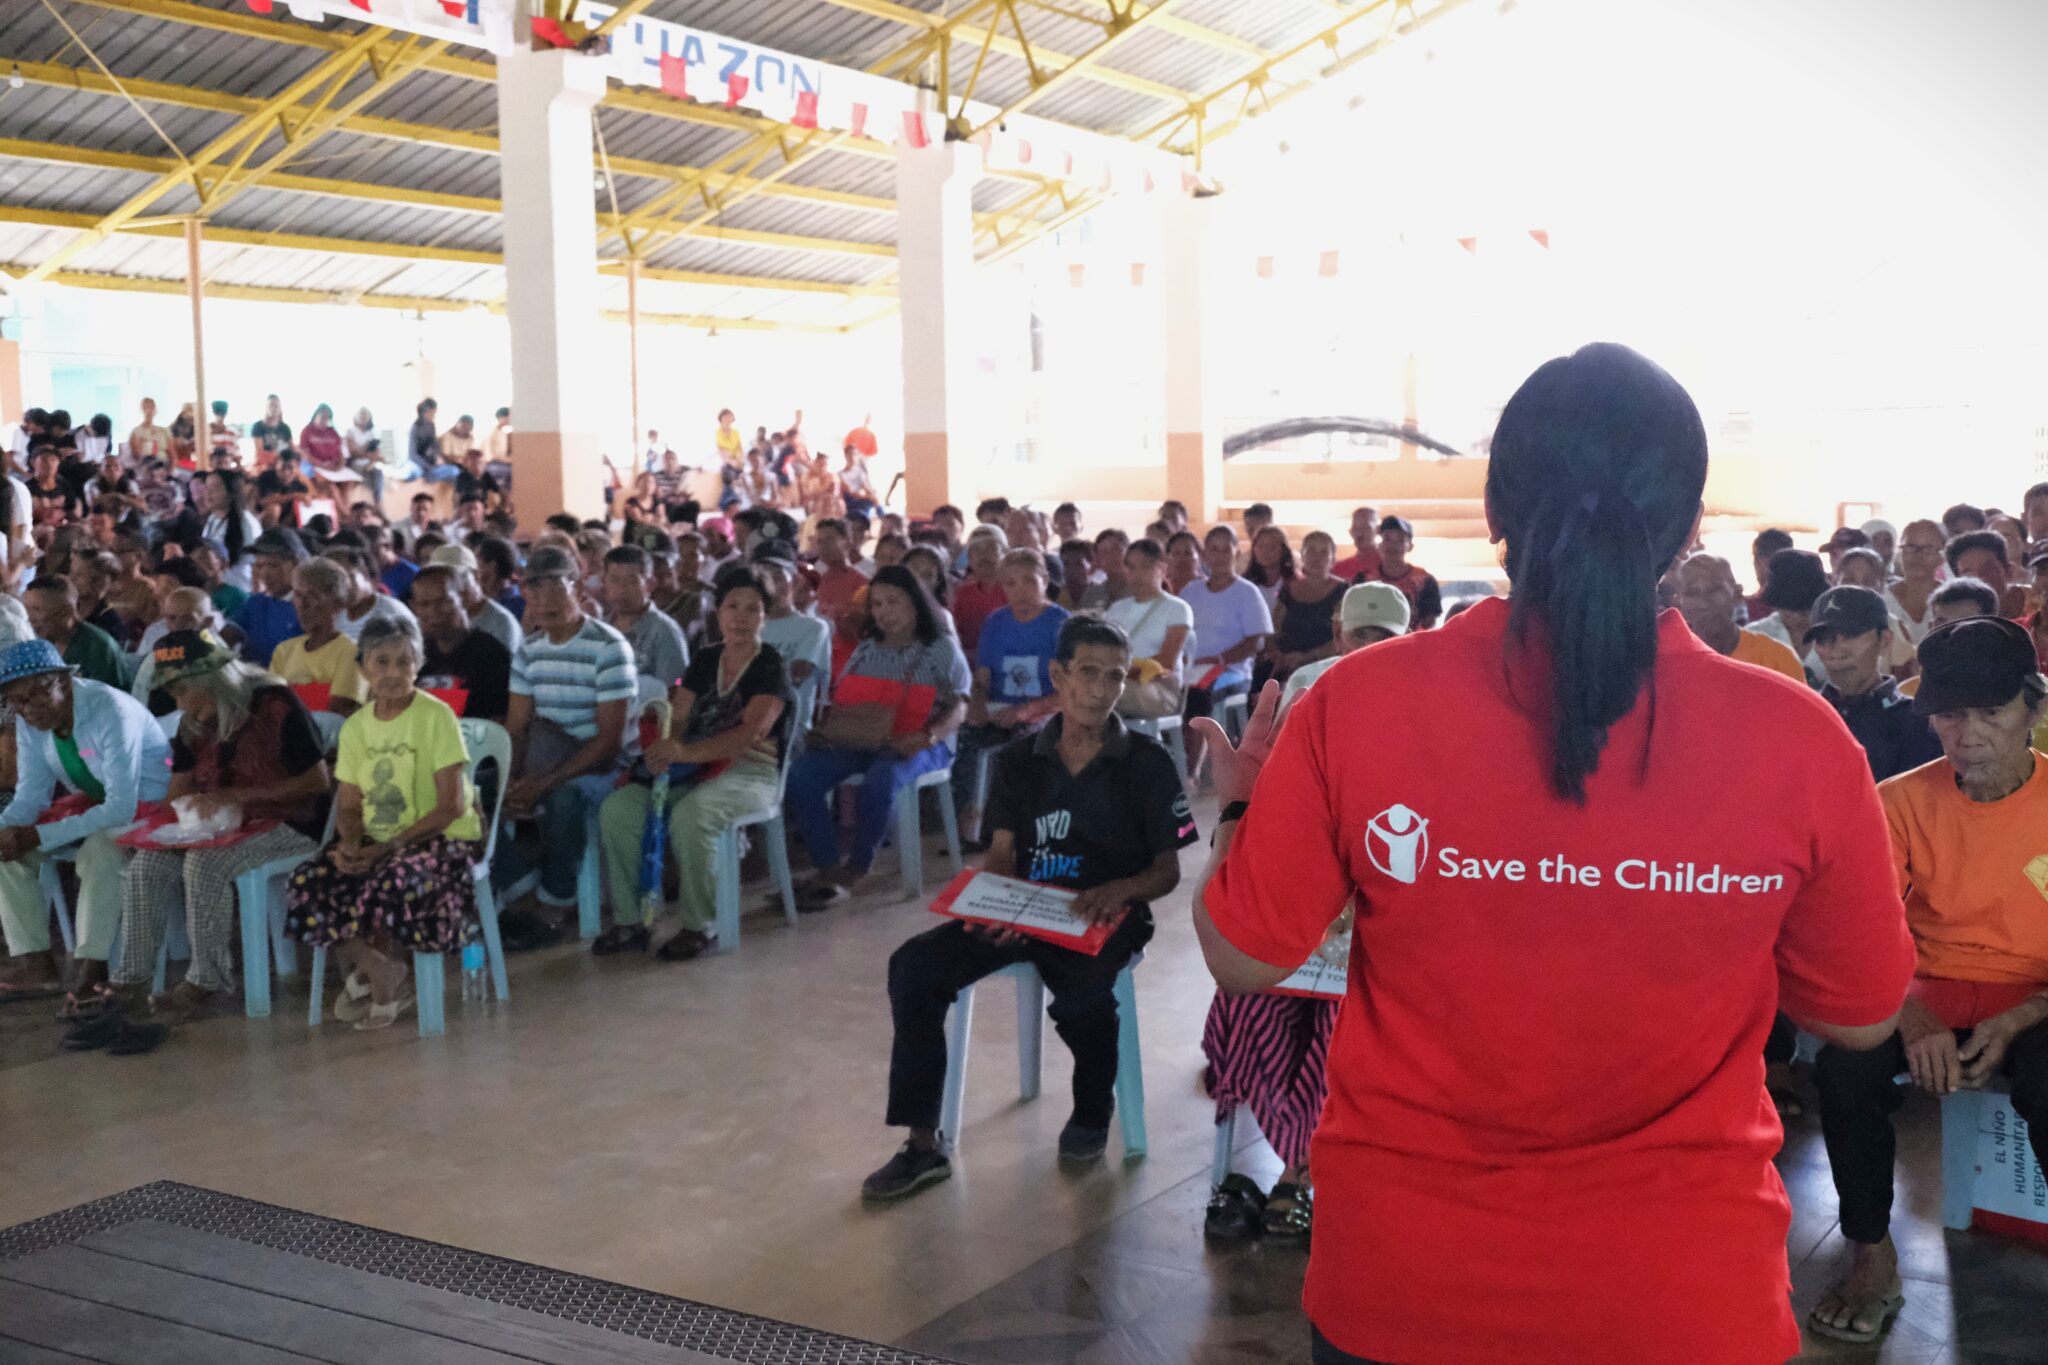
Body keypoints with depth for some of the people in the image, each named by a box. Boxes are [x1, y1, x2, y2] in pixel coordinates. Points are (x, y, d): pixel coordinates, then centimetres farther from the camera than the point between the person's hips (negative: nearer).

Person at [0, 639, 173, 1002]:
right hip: (92, 804, 8)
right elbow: (31, 795, -1)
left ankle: (93, 968, -25)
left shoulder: (110, 710, -29)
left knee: (99, 849, -35)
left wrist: (40, 836, -34)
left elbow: (122, 808, -32)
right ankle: (33, 962, -7)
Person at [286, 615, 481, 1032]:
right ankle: (375, 971, -1)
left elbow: (451, 806, -14)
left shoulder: (435, 716, -9)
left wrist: (385, 847, -20)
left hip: (442, 840, -5)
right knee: (306, 885, -20)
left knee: (390, 884, -35)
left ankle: (377, 973, -3)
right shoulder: (356, 726, 9)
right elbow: (348, 806, 10)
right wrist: (349, 842, -14)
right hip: (376, 843, 5)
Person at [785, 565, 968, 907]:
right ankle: (828, 868, -19)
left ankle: (857, 869, -17)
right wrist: (828, 727, -6)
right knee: (800, 774, -22)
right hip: (858, 740, 5)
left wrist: (928, 737, -24)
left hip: (916, 745, -5)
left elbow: (958, 708, -5)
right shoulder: (865, 649, 20)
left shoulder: (942, 648, 5)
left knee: (879, 780, -39)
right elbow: (840, 699, 17)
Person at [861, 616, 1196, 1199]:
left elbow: (1168, 871, 1)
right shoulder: (1019, 761, 9)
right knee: (914, 964, -19)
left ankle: (1092, 1114, -1)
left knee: (1080, 995, -36)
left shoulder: (1146, 763, -1)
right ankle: (924, 1144, -12)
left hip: (1106, 917, -3)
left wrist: (1119, 891, -21)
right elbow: (1001, 852, 7)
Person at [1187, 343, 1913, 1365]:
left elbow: (1241, 959, -4)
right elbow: (1861, 1017, 0)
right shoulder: (1799, 742, -15)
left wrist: (1240, 809, 14)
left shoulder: (1355, 706, -17)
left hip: (1397, 1283, 1)